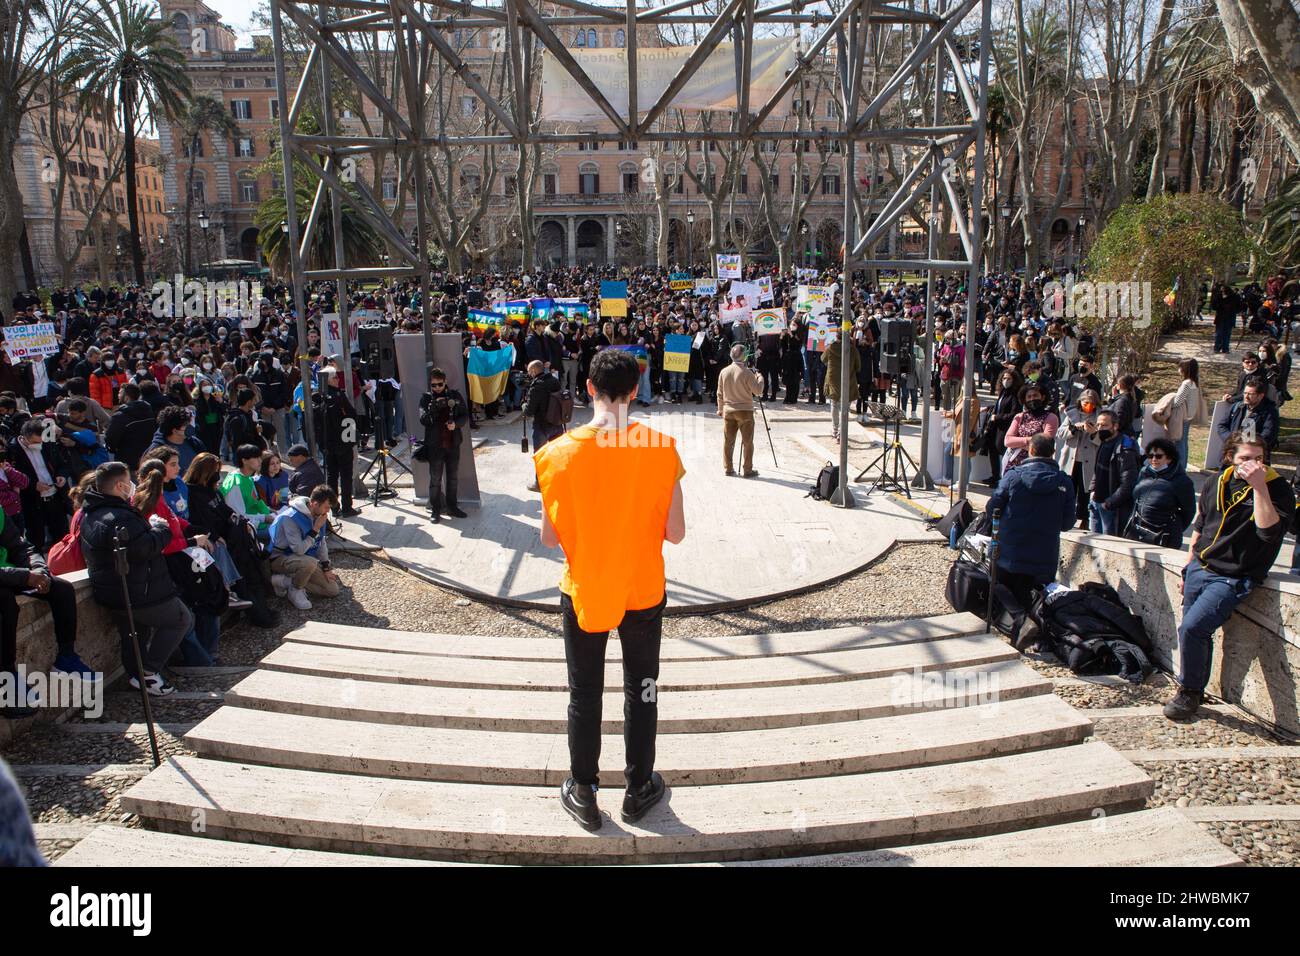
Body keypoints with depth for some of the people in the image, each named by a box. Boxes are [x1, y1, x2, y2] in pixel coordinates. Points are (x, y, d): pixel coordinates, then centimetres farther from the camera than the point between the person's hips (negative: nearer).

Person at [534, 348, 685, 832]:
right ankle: (639, 788, 33)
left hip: (583, 592, 0)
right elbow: (675, 532, -11)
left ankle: (583, 794, 29)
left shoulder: (559, 451, -15)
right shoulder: (661, 448, -15)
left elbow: (550, 537, -8)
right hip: (644, 592, 0)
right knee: (641, 692, 18)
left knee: (584, 695, 16)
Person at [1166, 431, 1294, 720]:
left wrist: (1259, 486, -28)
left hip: (1233, 578, -6)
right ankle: (1192, 692, 26)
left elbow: (1268, 529, -27)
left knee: (1192, 628, -18)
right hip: (1200, 569, 6)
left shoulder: (1277, 489, -9)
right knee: (1193, 632, 8)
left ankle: (1189, 693, 0)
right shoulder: (1215, 483, 7)